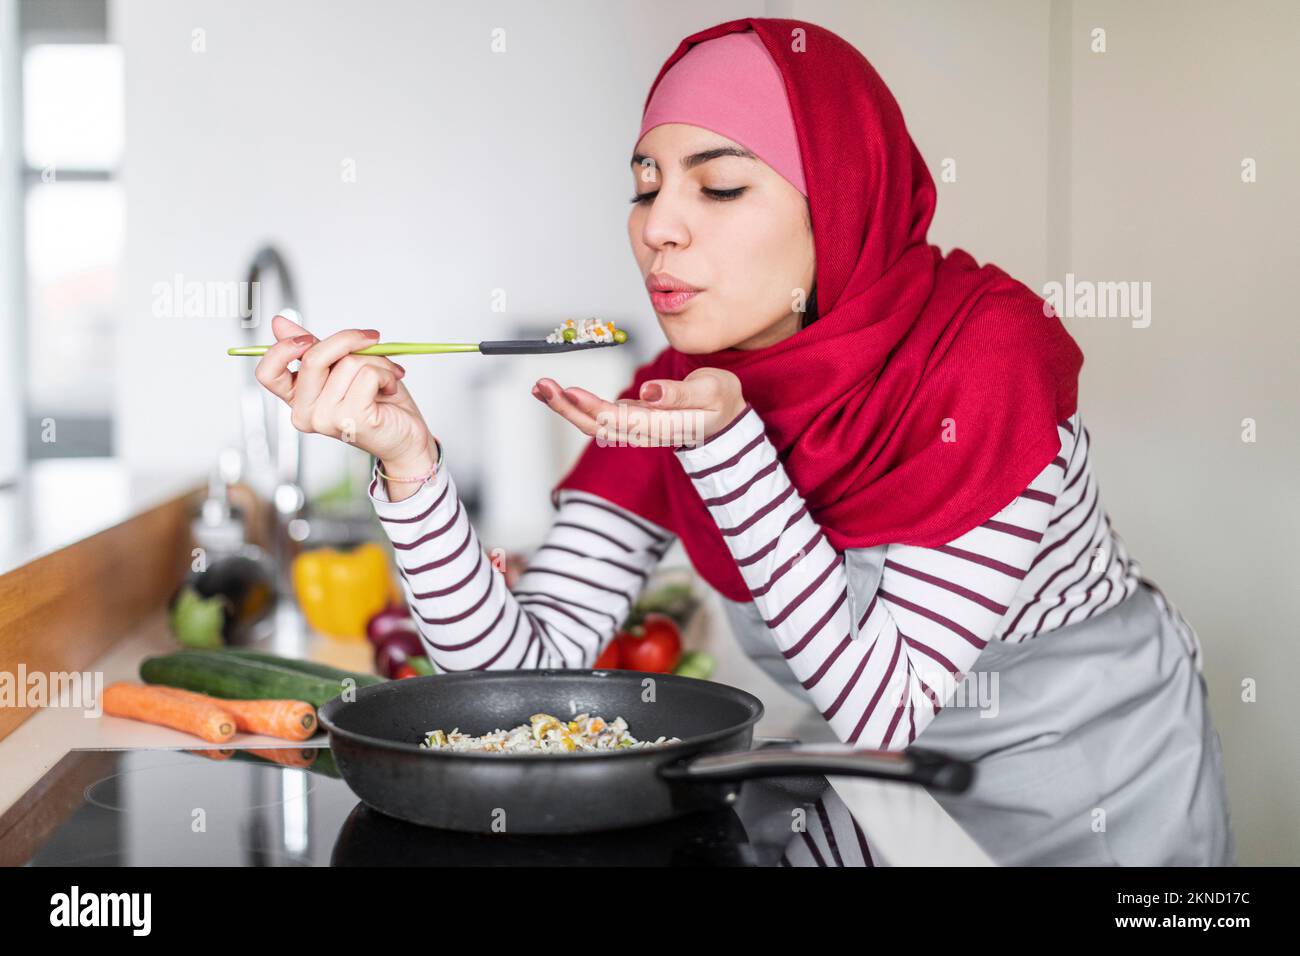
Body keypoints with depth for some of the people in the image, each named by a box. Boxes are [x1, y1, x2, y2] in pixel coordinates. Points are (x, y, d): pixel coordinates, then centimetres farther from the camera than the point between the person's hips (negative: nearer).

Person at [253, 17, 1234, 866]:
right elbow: (524, 661, -16)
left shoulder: (984, 348, -26)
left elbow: (883, 708, -26)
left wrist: (726, 443, -36)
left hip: (1105, 790, -4)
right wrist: (404, 453, -31)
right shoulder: (676, 393, -12)